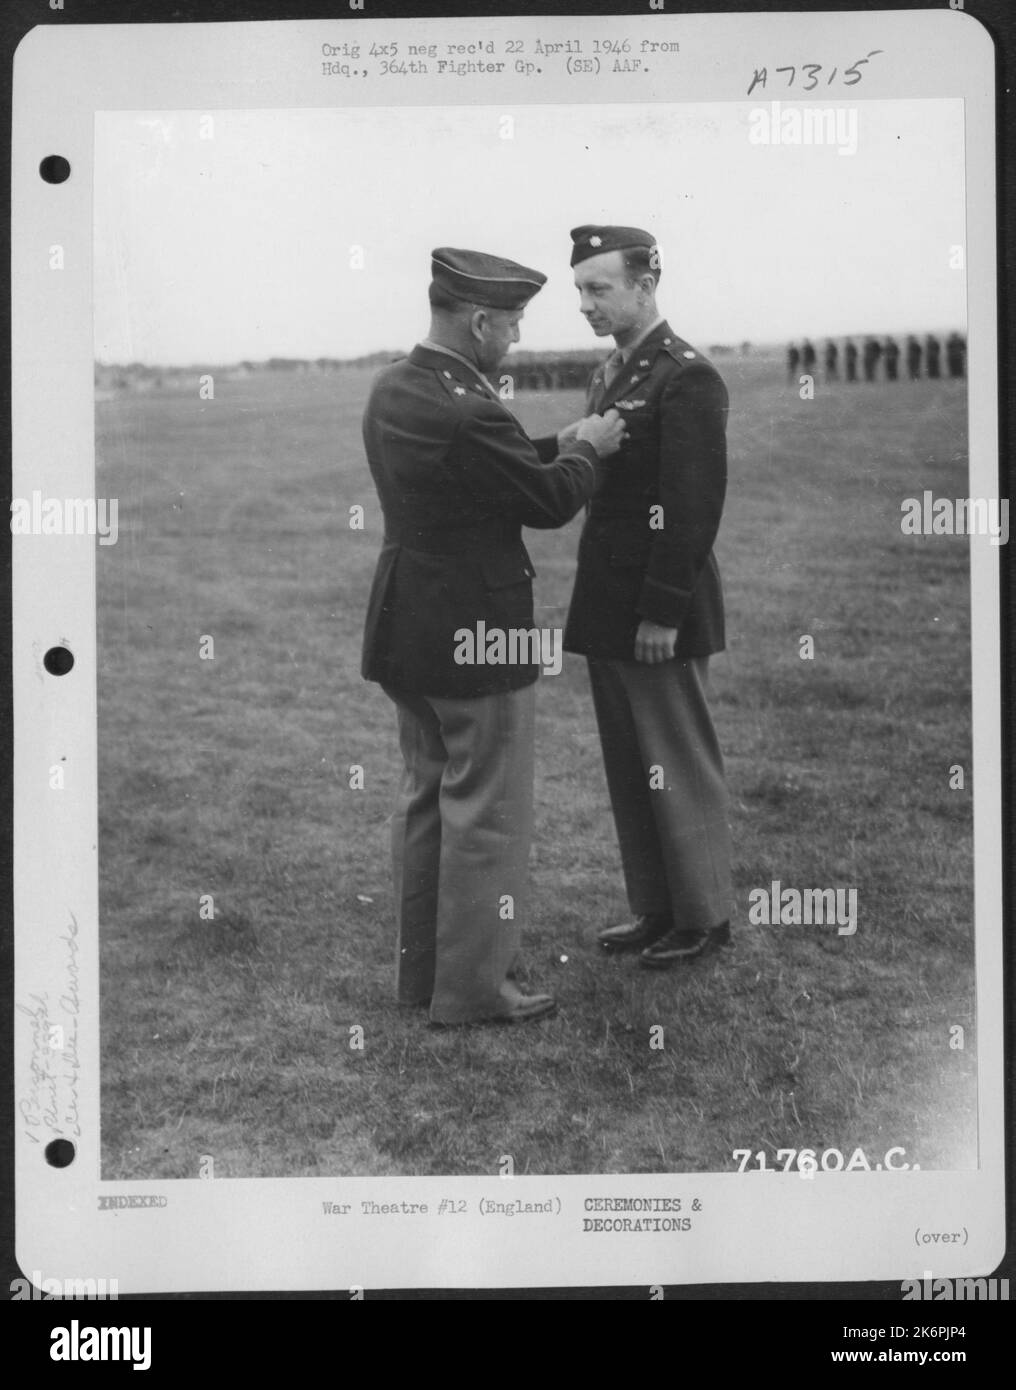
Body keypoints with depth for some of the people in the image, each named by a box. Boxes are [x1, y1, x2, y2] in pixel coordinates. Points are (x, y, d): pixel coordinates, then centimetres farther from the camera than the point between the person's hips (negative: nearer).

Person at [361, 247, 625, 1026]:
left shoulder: (392, 390, 5)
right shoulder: (468, 414, -24)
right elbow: (552, 502, -14)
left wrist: (559, 448, 9)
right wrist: (588, 450, 3)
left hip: (407, 630, 9)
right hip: (474, 634, -9)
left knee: (427, 797, 19)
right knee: (486, 811, 2)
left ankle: (422, 966, 29)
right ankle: (471, 986, 10)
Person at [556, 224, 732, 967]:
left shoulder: (688, 378, -14)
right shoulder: (609, 375, 14)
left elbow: (695, 505, -19)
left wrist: (663, 613, -20)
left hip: (661, 611, -9)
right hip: (609, 608, 9)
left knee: (681, 764, 3)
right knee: (629, 767, 15)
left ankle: (703, 915, 16)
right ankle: (655, 908, 26)